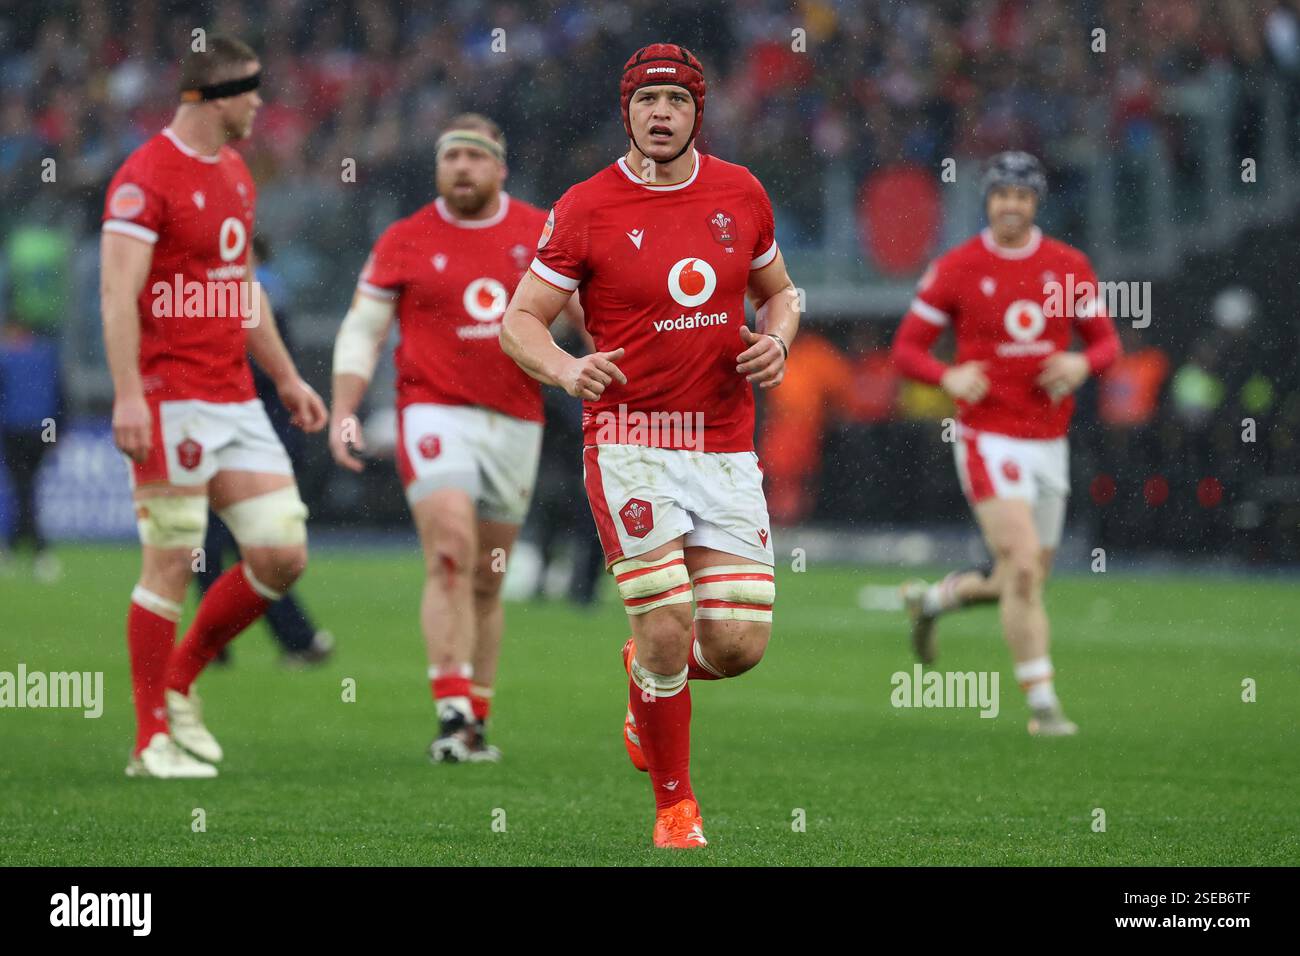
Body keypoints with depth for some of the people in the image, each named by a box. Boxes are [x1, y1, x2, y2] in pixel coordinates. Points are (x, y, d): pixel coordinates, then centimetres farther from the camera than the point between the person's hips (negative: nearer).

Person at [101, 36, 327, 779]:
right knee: (172, 565, -5)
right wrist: (127, 396, -26)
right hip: (173, 403, -8)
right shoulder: (146, 179, -11)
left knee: (283, 556, 3)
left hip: (237, 402, 8)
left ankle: (181, 683, 20)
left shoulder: (236, 174, 16)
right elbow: (118, 293, -18)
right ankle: (154, 741, 4)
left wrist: (287, 377, 26)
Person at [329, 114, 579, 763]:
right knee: (451, 552, -21)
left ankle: (475, 723, 19)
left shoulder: (540, 234, 7)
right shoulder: (404, 241, 2)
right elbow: (360, 329, 6)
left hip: (515, 423, 3)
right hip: (434, 412, -3)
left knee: (488, 579, 10)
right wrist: (343, 411, -4)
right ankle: (452, 714, -24)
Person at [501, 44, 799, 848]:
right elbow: (520, 320, -1)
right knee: (669, 629, -12)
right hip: (632, 443, -4)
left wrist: (777, 340, -1)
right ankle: (676, 804, 9)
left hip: (727, 450, 4)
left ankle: (649, 674, 34)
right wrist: (565, 368, -22)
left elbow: (778, 291, 22)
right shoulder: (586, 209, -4)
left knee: (739, 644, -2)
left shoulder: (741, 193, 7)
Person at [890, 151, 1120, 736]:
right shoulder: (955, 269, -4)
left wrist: (1082, 364, -13)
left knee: (1025, 579, 13)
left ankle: (931, 600, 41)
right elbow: (906, 348, 0)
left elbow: (1106, 341, 10)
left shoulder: (1069, 266, 5)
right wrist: (948, 377, -21)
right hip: (989, 440, -5)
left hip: (1049, 441, 5)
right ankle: (1042, 703, -12)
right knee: (1023, 568, -18)